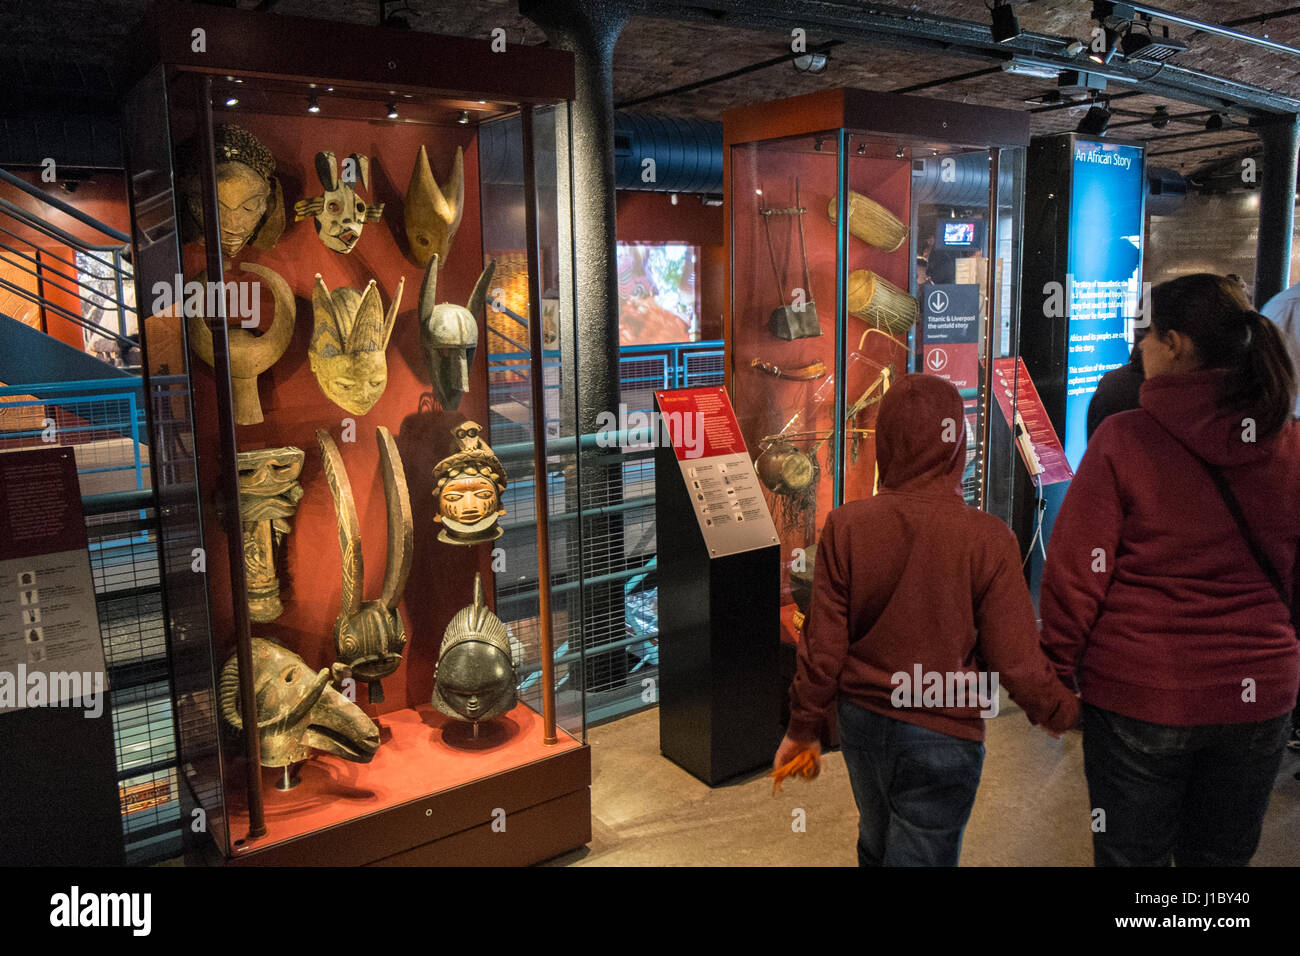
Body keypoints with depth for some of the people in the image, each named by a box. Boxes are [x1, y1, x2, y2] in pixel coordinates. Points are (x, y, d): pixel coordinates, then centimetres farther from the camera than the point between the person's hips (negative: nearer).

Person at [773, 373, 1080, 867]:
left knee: (878, 847, 25)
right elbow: (1016, 660, -13)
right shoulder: (987, 539, -18)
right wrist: (1064, 712, 8)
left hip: (861, 720, 3)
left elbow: (823, 647, -8)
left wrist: (803, 727, 6)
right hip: (942, 737, -3)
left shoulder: (846, 526, -13)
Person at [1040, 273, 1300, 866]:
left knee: (1132, 856, 13)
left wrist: (1056, 672, -2)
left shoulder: (1124, 439, -16)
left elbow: (1077, 572, -13)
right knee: (1222, 856, 21)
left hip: (1138, 692, -4)